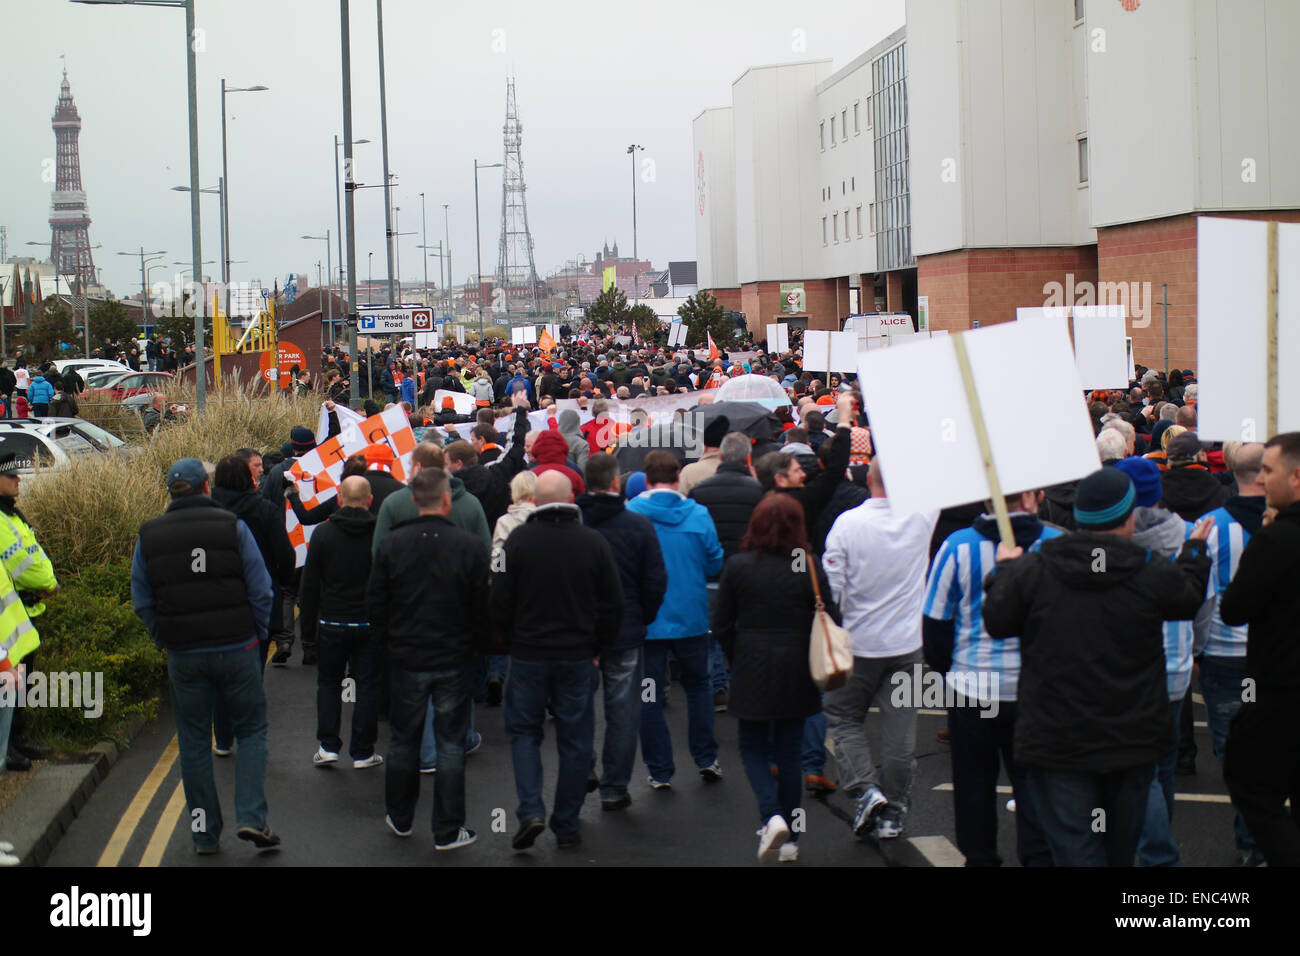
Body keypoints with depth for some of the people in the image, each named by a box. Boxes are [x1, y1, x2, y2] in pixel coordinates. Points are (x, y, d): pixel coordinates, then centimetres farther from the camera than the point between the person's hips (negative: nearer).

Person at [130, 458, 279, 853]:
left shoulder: (148, 535, 2)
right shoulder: (232, 527, -6)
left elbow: (142, 602, 4)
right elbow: (261, 591, -7)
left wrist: (166, 641, 13)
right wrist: (255, 634, 7)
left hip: (183, 656, 2)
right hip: (236, 649, -2)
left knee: (194, 742, 12)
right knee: (252, 730, 12)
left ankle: (205, 833, 16)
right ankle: (251, 817, -2)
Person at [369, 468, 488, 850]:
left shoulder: (391, 544, -6)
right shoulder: (469, 546, -11)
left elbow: (375, 602, 1)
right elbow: (482, 606, -5)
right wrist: (477, 643, 11)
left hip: (406, 659, 2)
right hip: (454, 660, -2)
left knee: (403, 740, 17)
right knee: (450, 744, 6)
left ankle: (400, 818, 30)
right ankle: (448, 830, 10)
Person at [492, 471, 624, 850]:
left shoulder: (517, 539, -9)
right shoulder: (594, 542, -5)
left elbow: (500, 601, -5)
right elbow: (613, 604, 1)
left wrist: (510, 641, 11)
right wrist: (598, 647, 14)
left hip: (528, 653, -1)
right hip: (577, 657, 1)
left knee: (524, 731, 14)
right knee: (574, 739, 10)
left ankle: (531, 811, -3)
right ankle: (567, 826, 15)